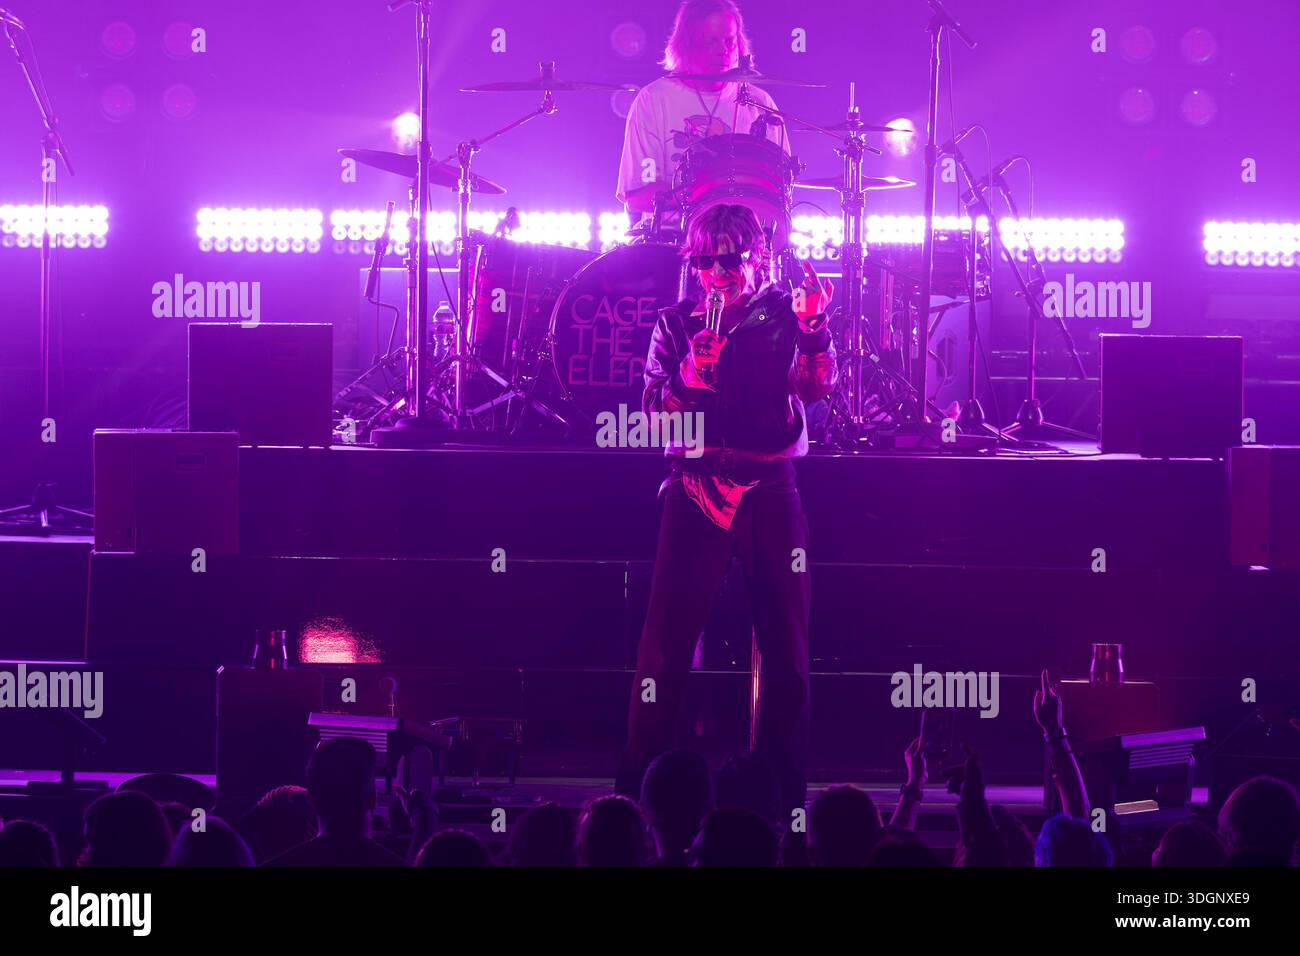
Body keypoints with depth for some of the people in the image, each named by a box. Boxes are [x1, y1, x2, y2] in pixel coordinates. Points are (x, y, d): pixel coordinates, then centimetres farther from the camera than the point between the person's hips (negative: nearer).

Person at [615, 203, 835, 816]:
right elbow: (653, 410, 4)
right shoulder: (677, 324, 11)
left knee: (785, 645, 1)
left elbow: (818, 385, -7)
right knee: (667, 641, -6)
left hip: (770, 490, 0)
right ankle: (637, 783, -2)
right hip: (696, 488, 0)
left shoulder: (784, 315, 8)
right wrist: (689, 375, -14)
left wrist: (813, 325, -24)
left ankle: (784, 789, 8)